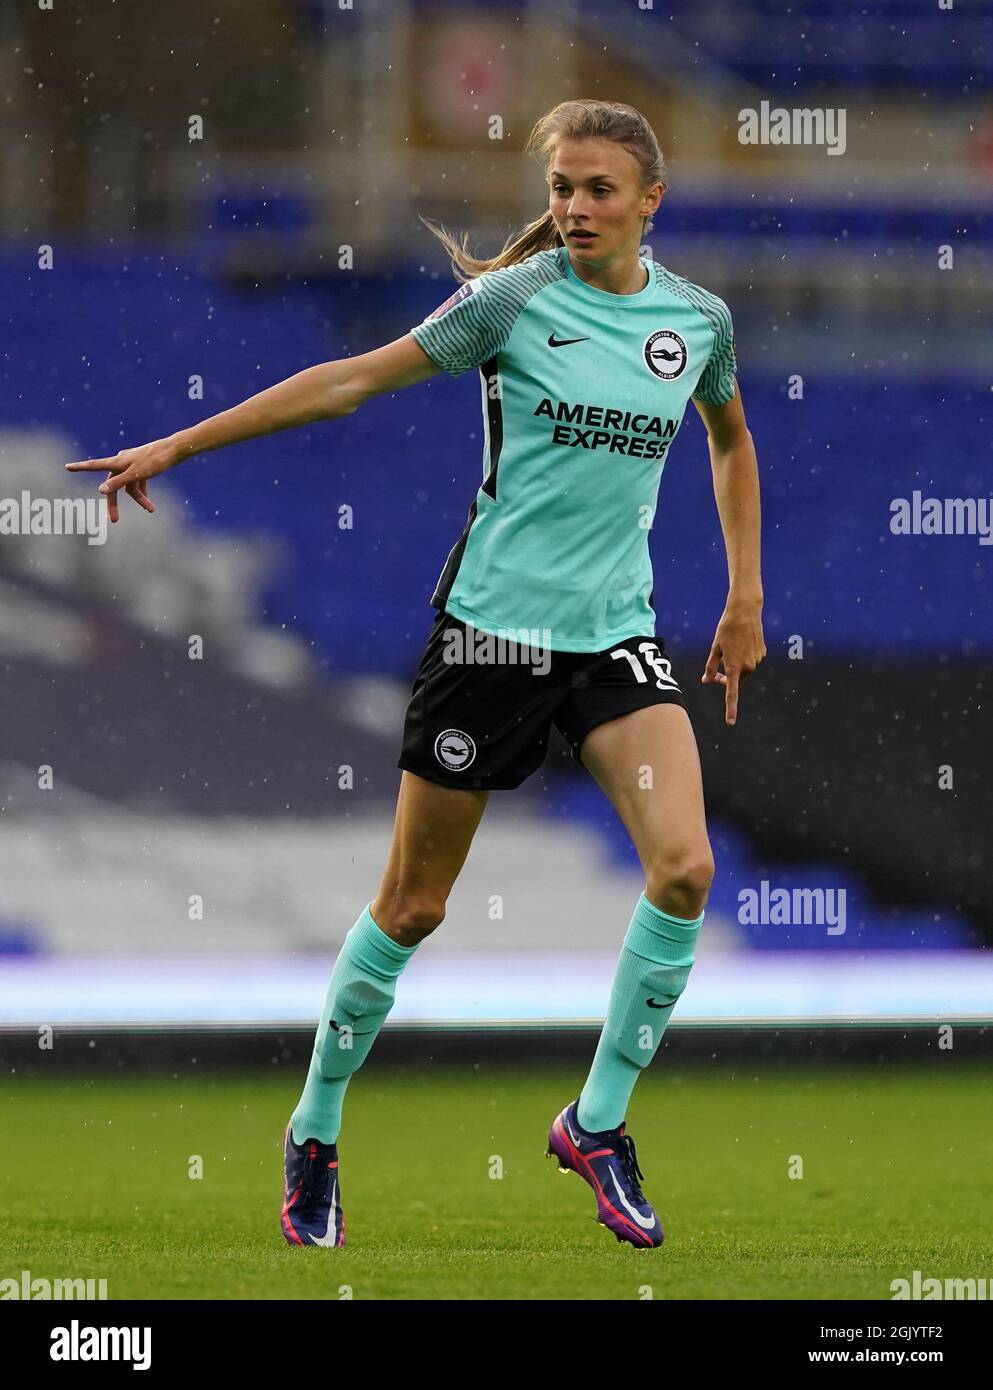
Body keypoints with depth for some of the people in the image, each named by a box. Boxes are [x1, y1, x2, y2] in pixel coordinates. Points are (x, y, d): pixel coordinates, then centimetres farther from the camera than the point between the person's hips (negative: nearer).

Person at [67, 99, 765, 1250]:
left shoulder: (699, 319, 4)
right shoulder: (513, 300, -7)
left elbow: (730, 441, 24)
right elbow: (352, 380, -4)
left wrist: (744, 597, 21)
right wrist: (177, 447, -5)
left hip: (617, 636, 3)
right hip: (493, 625, -3)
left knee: (685, 869, -18)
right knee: (412, 906, 3)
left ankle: (598, 1123, -3)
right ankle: (314, 1135, 22)